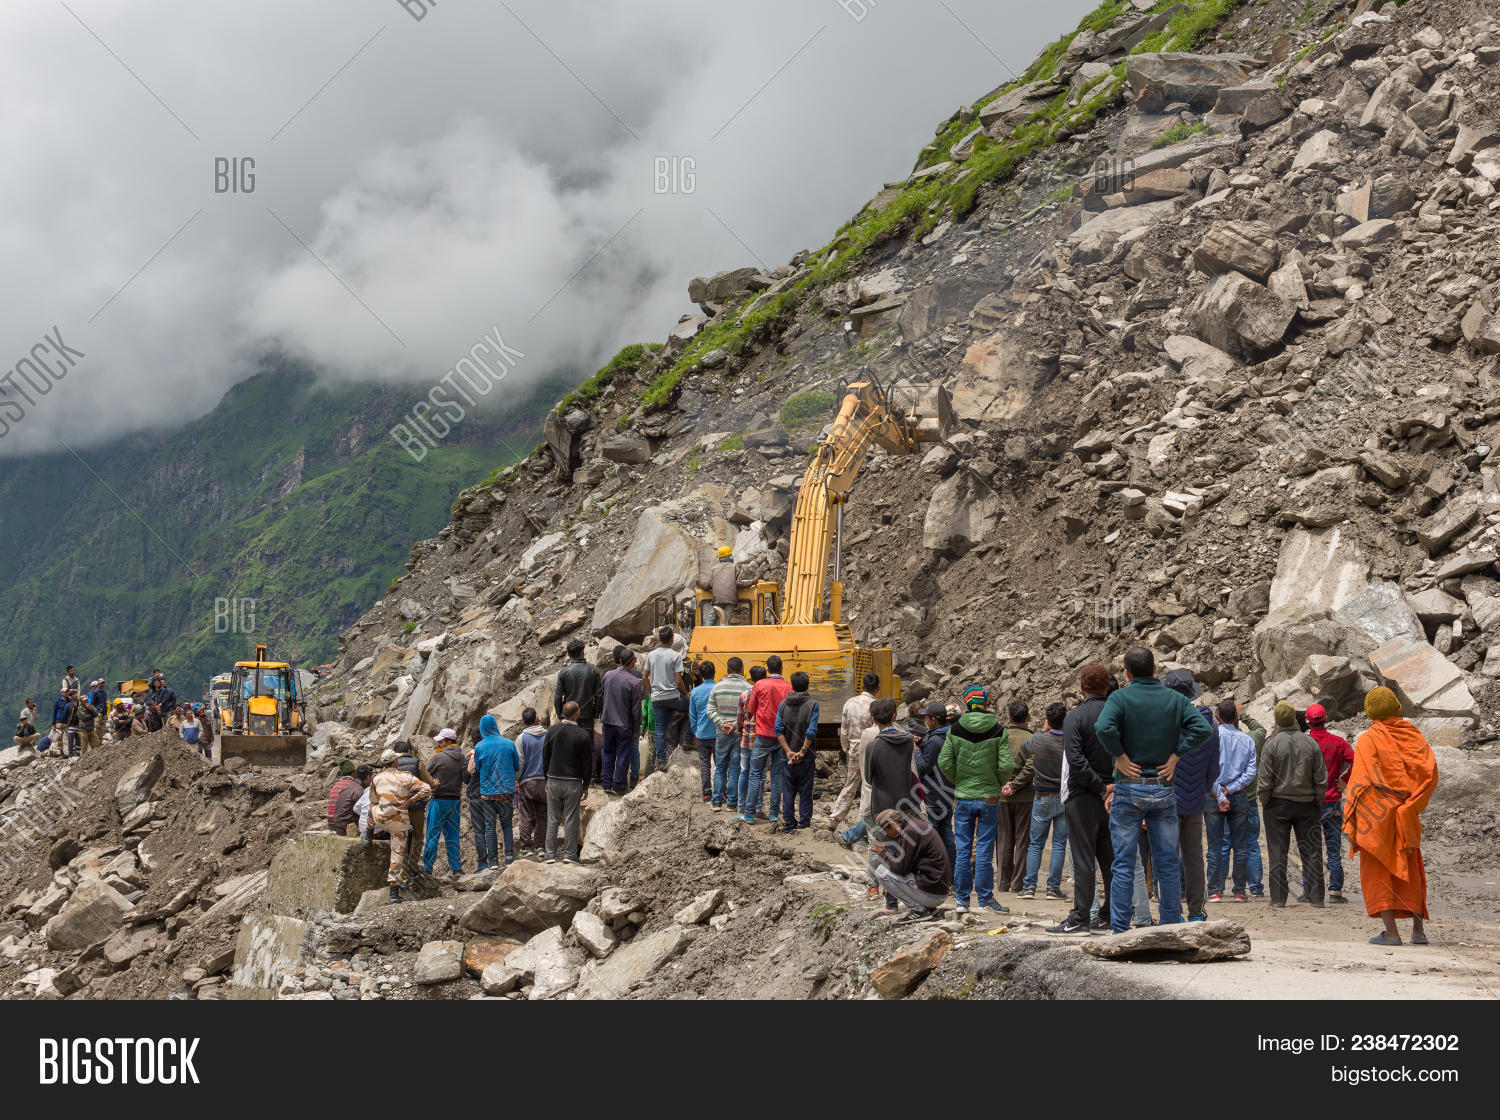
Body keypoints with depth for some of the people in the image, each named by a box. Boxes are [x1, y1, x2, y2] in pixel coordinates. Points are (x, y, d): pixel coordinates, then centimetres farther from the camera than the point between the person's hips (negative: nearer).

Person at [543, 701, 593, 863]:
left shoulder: (552, 731, 1)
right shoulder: (583, 735, -8)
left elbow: (545, 757, 6)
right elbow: (588, 763, -4)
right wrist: (585, 785, 5)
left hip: (554, 781, 3)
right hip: (573, 782, -3)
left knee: (552, 819, 8)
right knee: (571, 819, 3)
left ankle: (550, 854, 7)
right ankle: (570, 854, 2)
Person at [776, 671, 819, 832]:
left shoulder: (783, 704, 1)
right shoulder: (812, 705, -7)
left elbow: (778, 730, -5)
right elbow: (811, 732, -14)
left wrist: (788, 751, -6)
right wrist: (802, 751, -9)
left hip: (787, 757, 2)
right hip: (806, 758, -2)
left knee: (788, 793, 8)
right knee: (805, 792, 6)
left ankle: (789, 825, 11)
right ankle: (804, 825, 7)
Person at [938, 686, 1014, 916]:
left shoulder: (955, 730, -2)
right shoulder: (998, 731, -5)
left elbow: (944, 763, -5)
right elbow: (1007, 765, -10)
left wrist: (958, 782, 10)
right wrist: (998, 784, 8)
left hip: (963, 798, 1)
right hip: (989, 798, -1)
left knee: (963, 851, 7)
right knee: (984, 850, 4)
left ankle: (962, 899, 11)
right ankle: (986, 899, 7)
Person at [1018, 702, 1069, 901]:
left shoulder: (1038, 740, -11)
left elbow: (1023, 751, 10)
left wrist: (1042, 731, 10)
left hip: (1043, 798, 0)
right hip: (1065, 798, 0)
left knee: (1035, 844, 9)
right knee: (1059, 845, 6)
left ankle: (1029, 886, 5)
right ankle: (1053, 888, 5)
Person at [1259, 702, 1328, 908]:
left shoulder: (1272, 744, -9)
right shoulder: (1310, 743, -2)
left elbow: (1264, 779, -9)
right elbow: (1321, 779, 1)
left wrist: (1264, 801, 5)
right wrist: (1317, 801, 13)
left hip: (1278, 805, -2)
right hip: (1306, 805, 2)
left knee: (1277, 853, 2)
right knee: (1312, 852, 7)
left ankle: (1278, 898, 2)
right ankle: (1316, 897, 7)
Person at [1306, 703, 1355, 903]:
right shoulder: (1338, 742, -1)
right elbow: (1354, 761, -14)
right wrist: (1344, 781, -2)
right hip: (1332, 802, 0)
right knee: (1334, 850, 4)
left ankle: (1308, 889, 5)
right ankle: (1335, 890, 1)